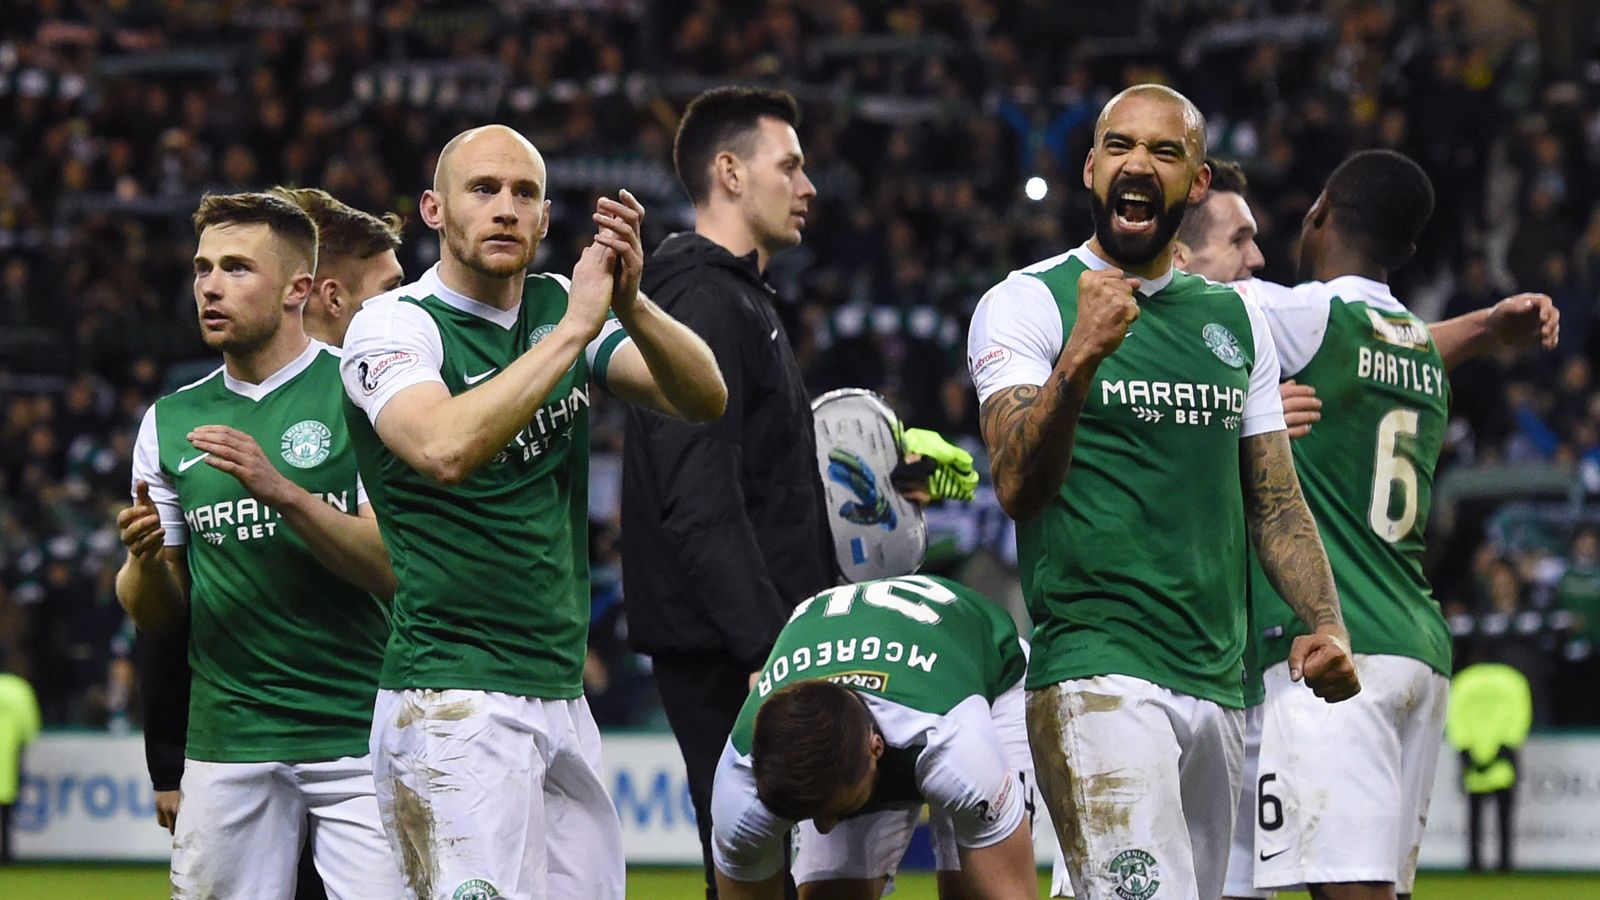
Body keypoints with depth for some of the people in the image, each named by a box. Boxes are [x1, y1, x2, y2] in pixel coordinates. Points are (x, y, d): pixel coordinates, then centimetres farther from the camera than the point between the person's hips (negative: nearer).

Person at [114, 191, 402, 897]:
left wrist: (281, 492, -21)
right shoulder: (170, 421, 12)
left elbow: (397, 570, -10)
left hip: (360, 736, -3)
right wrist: (144, 557, -8)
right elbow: (151, 616, 15)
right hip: (227, 745, 4)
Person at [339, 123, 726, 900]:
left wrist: (629, 305, -18)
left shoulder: (560, 309, 12)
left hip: (562, 699, 7)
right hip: (454, 705, -7)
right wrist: (576, 327, -24)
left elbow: (704, 399, 0)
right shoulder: (393, 326, -6)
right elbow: (445, 449, -26)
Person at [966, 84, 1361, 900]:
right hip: (1097, 671, -6)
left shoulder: (1235, 320, 16)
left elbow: (1274, 502, 21)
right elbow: (1019, 488, -15)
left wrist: (1327, 624, 4)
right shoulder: (1028, 305, -2)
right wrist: (1080, 357, -30)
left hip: (1218, 681, 7)